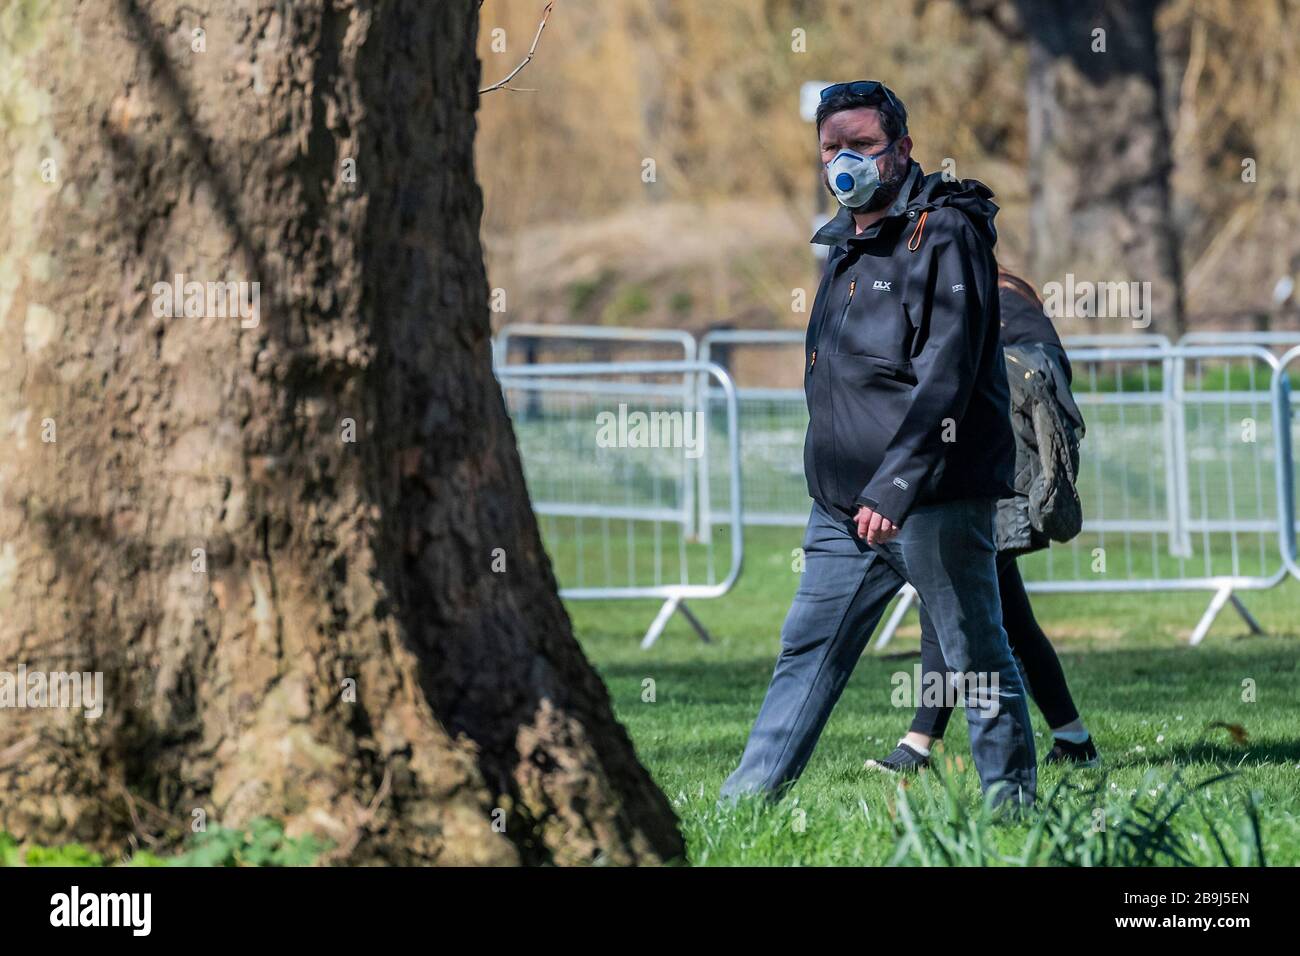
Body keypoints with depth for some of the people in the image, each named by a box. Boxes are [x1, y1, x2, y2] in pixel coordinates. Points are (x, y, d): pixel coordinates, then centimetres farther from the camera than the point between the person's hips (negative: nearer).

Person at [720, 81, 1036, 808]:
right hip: (846, 506, 8)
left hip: (934, 501, -8)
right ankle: (747, 801, 13)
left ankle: (1015, 803, 8)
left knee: (976, 655, -1)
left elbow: (945, 377, -18)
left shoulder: (944, 234, -9)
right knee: (806, 653, 9)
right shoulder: (846, 245, 18)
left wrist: (893, 488, -24)